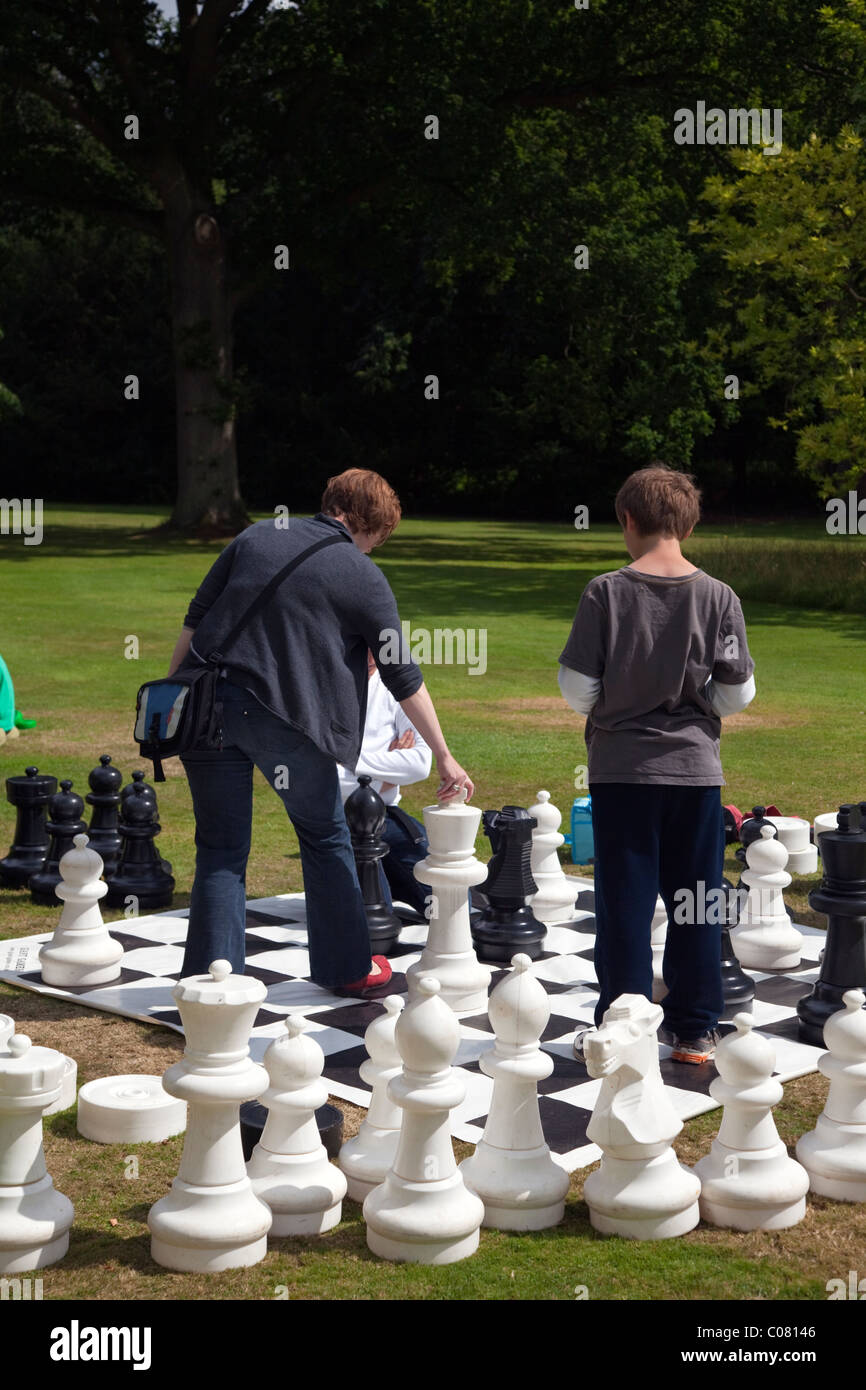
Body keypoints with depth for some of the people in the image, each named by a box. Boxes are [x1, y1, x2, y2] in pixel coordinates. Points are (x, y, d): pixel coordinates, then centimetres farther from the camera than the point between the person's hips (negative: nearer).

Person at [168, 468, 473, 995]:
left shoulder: (256, 536, 13)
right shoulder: (363, 576, 2)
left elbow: (195, 619, 11)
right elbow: (403, 676, 3)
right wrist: (444, 756, 8)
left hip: (207, 705, 3)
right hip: (284, 715, -3)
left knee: (221, 847, 9)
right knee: (325, 838, 17)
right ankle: (347, 967, 27)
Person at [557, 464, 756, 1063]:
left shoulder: (606, 592, -9)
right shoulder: (719, 597, -5)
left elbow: (578, 687, -9)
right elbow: (738, 693, -4)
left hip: (621, 768, -1)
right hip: (695, 768, 1)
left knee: (624, 901, 7)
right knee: (696, 902, 11)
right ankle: (695, 1031, 18)